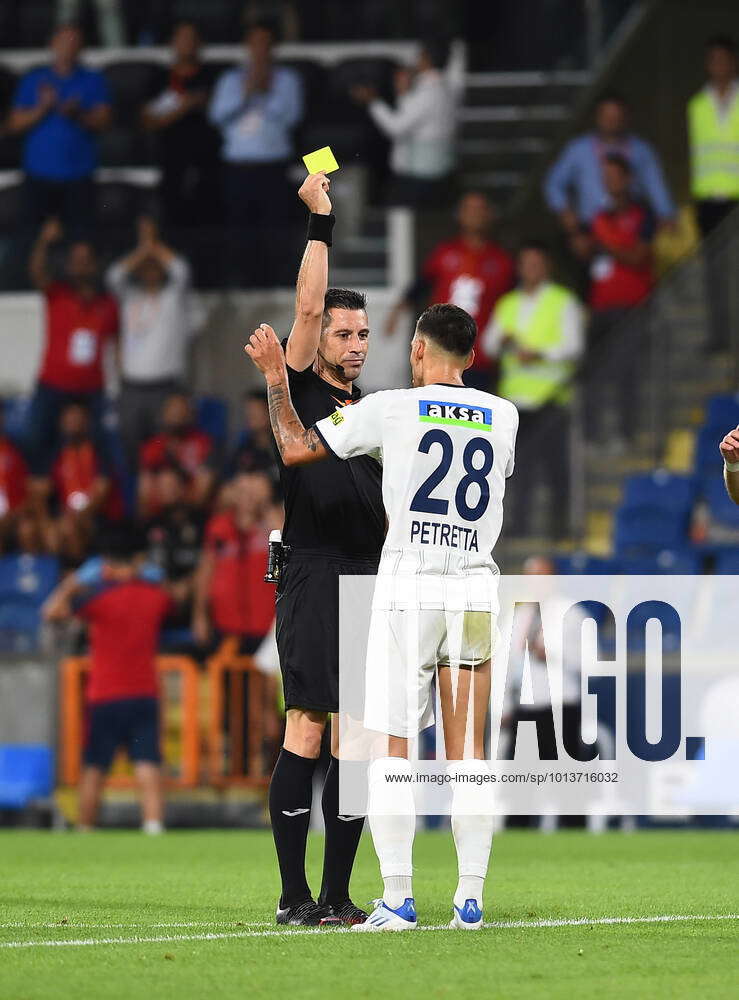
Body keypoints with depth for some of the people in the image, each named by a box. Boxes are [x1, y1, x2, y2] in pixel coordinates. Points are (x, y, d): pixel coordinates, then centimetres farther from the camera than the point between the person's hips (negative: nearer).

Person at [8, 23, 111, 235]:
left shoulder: (93, 81, 9)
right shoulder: (33, 80, 10)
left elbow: (103, 121, -1)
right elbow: (15, 124, 5)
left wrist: (78, 115, -19)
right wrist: (42, 108, -11)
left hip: (78, 177, -1)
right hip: (39, 175, 1)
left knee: (81, 234, -8)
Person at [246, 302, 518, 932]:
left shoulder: (391, 409, -3)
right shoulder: (503, 417, 8)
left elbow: (296, 449, 1)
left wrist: (276, 378, 17)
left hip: (409, 589, -3)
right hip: (478, 589, 3)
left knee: (395, 749, 0)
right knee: (468, 751, 7)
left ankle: (398, 897, -6)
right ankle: (471, 898, 4)